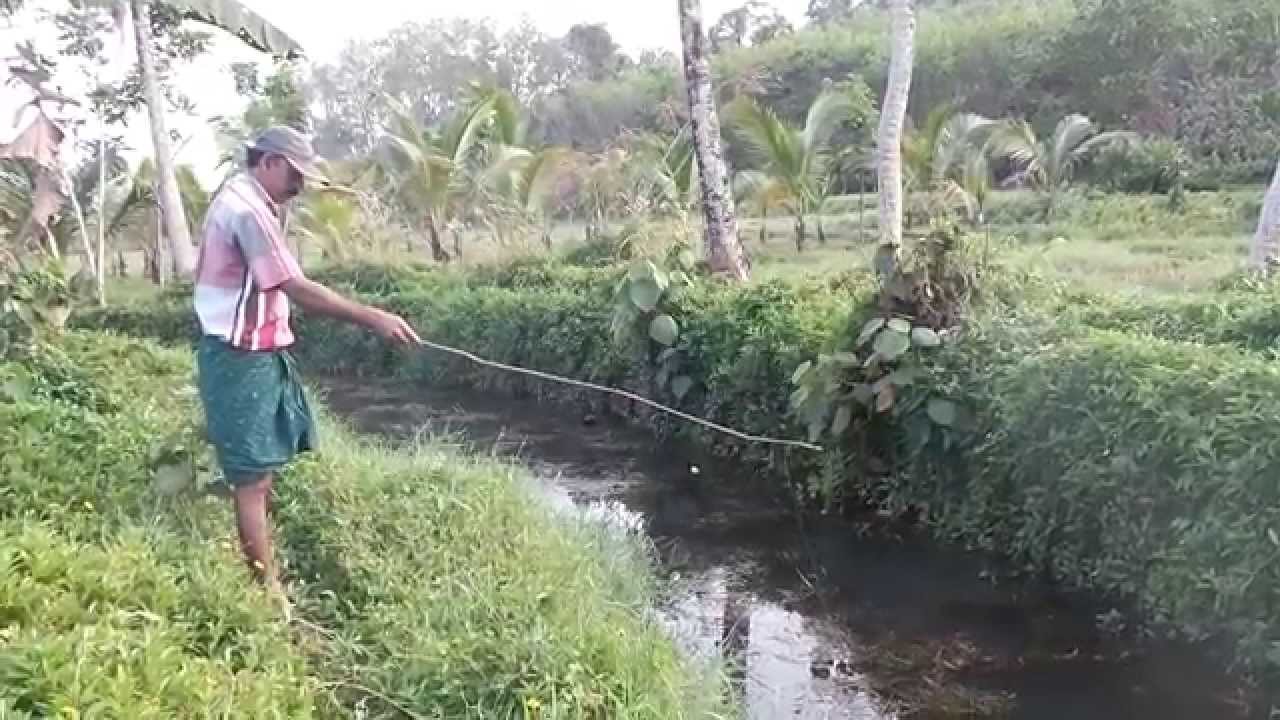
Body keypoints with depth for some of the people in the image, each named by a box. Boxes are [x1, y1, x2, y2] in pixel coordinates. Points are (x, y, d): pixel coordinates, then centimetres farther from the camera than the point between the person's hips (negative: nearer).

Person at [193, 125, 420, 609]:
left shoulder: (243, 202, 15)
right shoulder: (246, 210, -19)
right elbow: (299, 290, -25)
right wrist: (373, 318, -24)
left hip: (255, 354, 11)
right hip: (241, 359, -11)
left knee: (259, 472, 17)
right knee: (253, 478, -5)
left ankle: (259, 574, 28)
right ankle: (269, 592, 3)